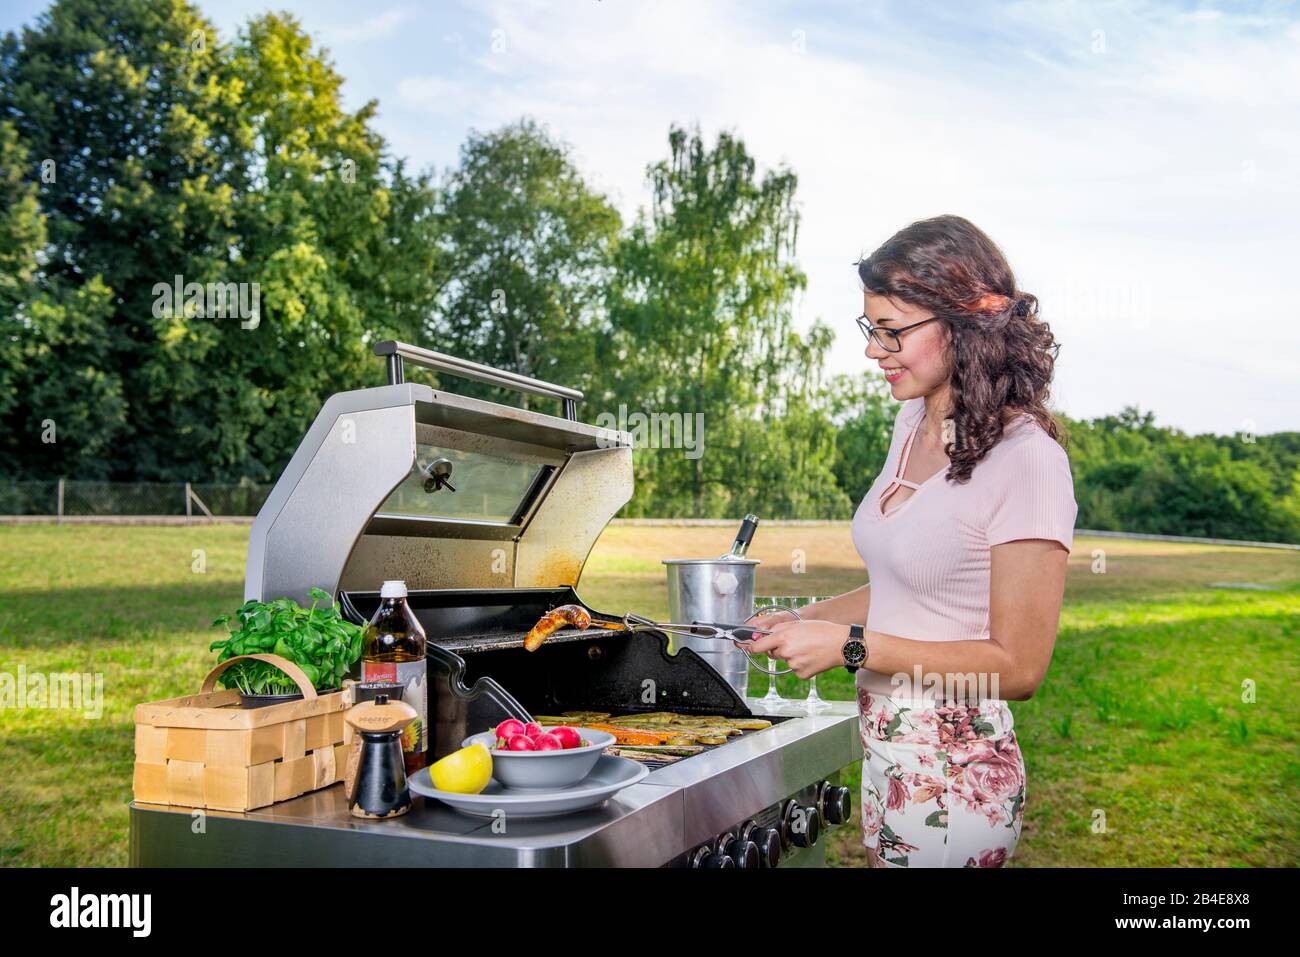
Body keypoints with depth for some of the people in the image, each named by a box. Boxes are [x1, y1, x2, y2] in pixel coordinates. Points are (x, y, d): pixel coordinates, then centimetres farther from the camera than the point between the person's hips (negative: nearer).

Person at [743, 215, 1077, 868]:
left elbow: (1018, 667, -18)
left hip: (952, 779, -7)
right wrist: (802, 620, 4)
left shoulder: (1027, 458, -18)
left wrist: (852, 644, -19)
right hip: (887, 755, 7)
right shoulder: (914, 422, 6)